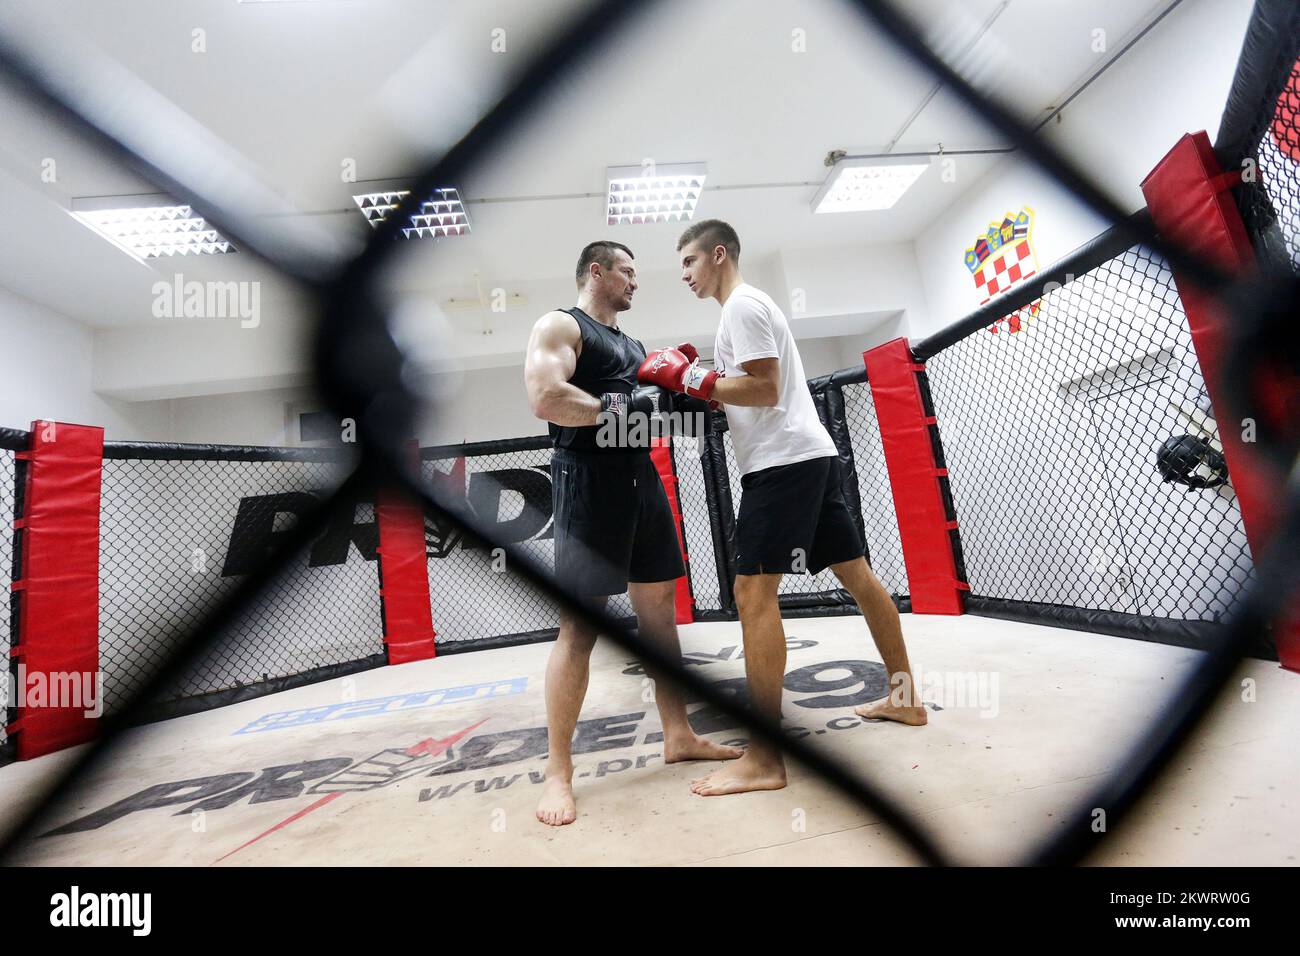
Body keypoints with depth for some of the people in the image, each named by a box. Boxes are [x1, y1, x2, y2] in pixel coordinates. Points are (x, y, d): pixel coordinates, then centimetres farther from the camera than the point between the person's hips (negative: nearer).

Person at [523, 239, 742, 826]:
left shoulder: (632, 343, 24)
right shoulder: (559, 326, -1)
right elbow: (547, 400, -19)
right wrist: (626, 406, -15)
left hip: (642, 480, 9)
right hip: (589, 484, -8)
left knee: (660, 610, 11)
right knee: (580, 627, -8)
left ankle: (679, 736, 24)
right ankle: (558, 770, 5)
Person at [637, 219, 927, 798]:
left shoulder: (741, 306, -6)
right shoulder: (749, 306, 25)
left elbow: (764, 389, -17)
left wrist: (687, 377, -13)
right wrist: (691, 379, 12)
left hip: (783, 461, -11)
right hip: (809, 457, 11)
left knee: (753, 593, -14)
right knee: (857, 575, 13)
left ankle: (764, 761, -10)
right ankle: (905, 700, 27)